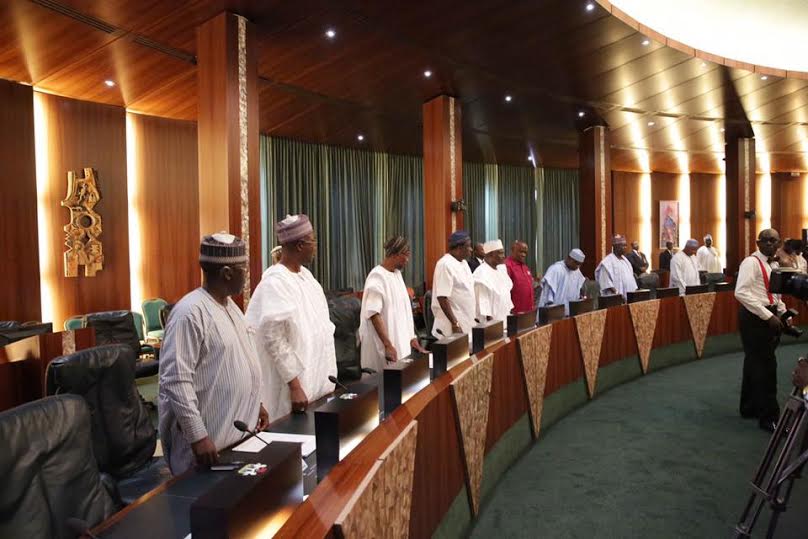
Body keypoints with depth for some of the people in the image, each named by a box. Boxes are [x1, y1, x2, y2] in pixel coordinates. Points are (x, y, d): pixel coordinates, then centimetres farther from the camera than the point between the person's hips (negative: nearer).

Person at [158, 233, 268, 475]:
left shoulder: (229, 305, 9)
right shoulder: (191, 313, -20)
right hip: (210, 440, -8)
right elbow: (175, 381, -23)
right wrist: (197, 436, -24)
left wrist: (255, 402, 19)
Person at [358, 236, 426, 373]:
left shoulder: (397, 274, 12)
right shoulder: (377, 277, -15)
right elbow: (374, 314, -22)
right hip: (382, 347, -8)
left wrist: (411, 338, 12)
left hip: (401, 342, 8)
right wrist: (388, 345, -25)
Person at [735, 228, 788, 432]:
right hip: (754, 317, -9)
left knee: (755, 363, 16)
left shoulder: (774, 264, 14)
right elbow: (741, 293, -24)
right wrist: (768, 316, -23)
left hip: (769, 317, 9)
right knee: (764, 366, -7)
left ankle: (750, 408, 28)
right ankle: (769, 417, 0)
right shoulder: (751, 262, -14)